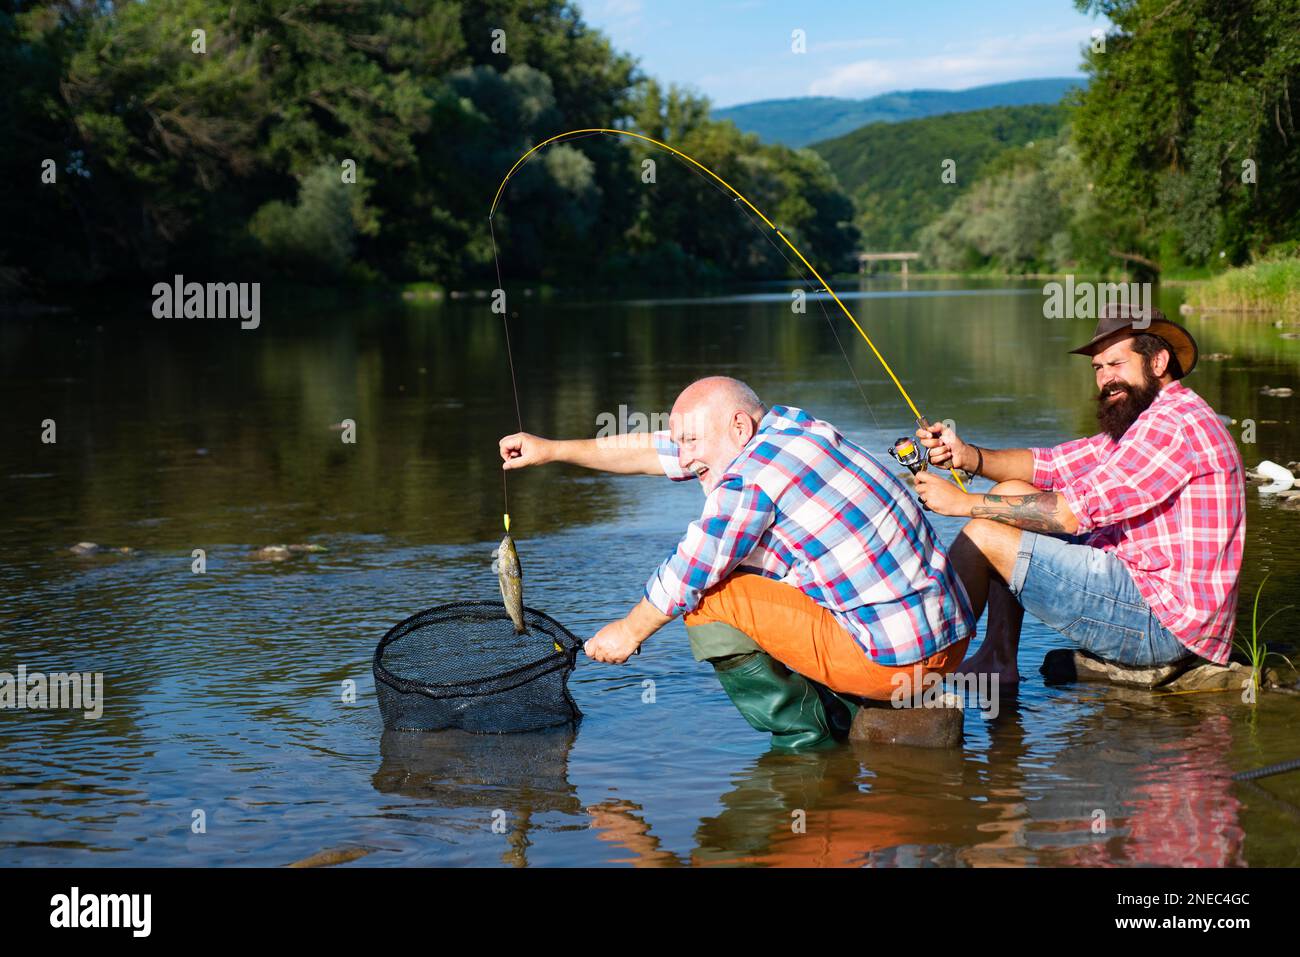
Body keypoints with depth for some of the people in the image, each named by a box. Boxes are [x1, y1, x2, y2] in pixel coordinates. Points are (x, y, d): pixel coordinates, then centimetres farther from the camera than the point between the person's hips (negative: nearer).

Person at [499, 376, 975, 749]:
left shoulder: (751, 477, -15)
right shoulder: (785, 423, 11)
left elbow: (686, 577, -5)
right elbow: (656, 450, 19)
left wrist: (629, 632, 13)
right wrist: (553, 450, 23)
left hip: (893, 659, -9)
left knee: (706, 596, -5)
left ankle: (804, 738, 1)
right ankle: (849, 717, 17)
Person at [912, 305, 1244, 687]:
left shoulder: (1176, 422, -17)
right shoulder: (1144, 422, 18)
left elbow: (1076, 512, -23)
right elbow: (1048, 465, 13)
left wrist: (965, 502, -17)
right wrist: (967, 455, -5)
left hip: (1163, 623, -11)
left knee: (985, 534, -13)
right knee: (1011, 494, 12)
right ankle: (996, 662, 11)